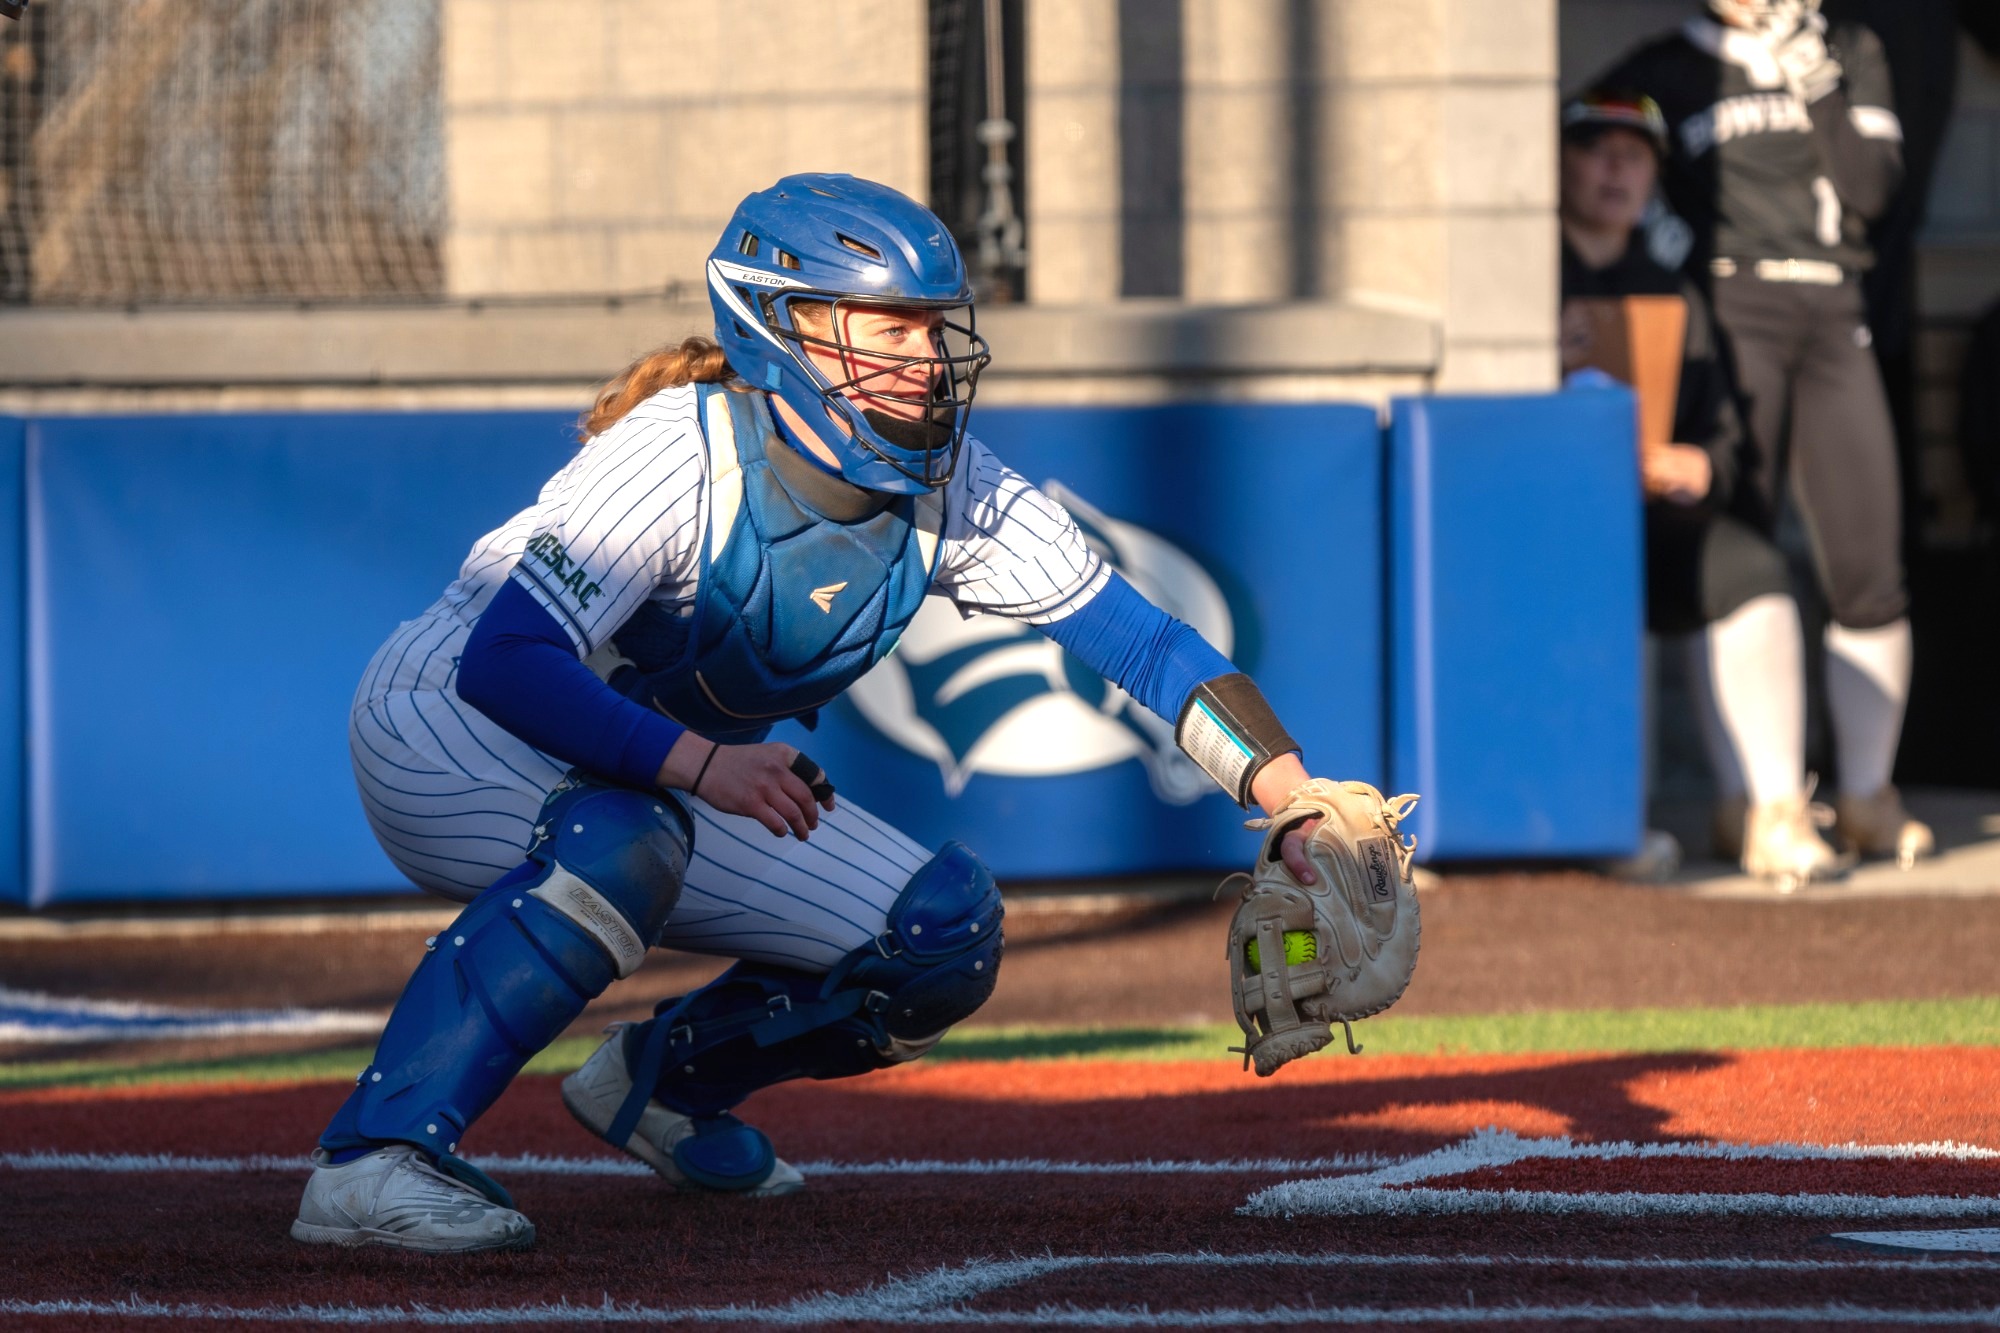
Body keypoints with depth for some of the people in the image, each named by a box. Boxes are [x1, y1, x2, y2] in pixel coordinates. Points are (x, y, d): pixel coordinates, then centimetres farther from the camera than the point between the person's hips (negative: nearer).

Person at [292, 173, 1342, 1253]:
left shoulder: (947, 489, -12)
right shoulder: (680, 457, -30)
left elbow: (1146, 642, -10)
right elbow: (500, 664, -38)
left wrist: (1300, 808, -22)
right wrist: (699, 762, -51)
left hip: (670, 778, 7)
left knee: (944, 933, -8)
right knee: (624, 841, -39)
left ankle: (662, 1082, 17)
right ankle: (372, 1162, -41)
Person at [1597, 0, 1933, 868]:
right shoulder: (1661, 75, 9)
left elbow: (1872, 188, 5)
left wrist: (1818, 84, -4)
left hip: (1833, 324, 3)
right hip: (1729, 319, -3)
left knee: (1869, 570, -4)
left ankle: (1868, 796, 5)